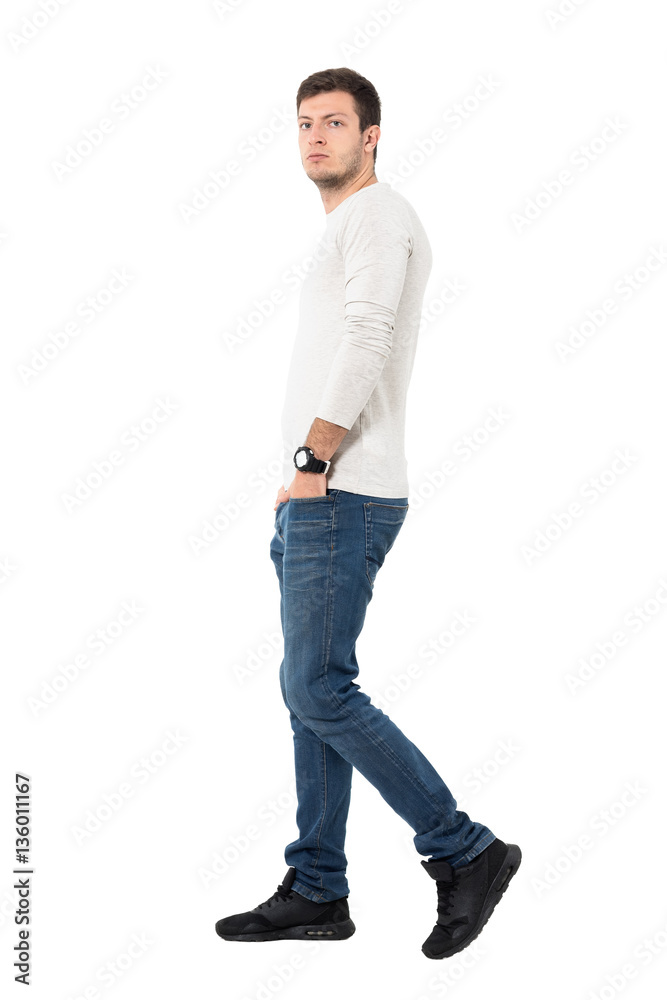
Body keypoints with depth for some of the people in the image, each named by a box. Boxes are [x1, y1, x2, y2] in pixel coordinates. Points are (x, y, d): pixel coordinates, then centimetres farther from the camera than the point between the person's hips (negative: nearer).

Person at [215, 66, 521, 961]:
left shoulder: (378, 213, -7)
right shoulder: (347, 227, 24)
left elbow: (364, 344, -20)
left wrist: (310, 464, -19)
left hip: (342, 498, -10)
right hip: (315, 498, 10)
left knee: (320, 692, -11)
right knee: (311, 694, 10)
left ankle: (465, 852, 0)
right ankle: (316, 893, 17)